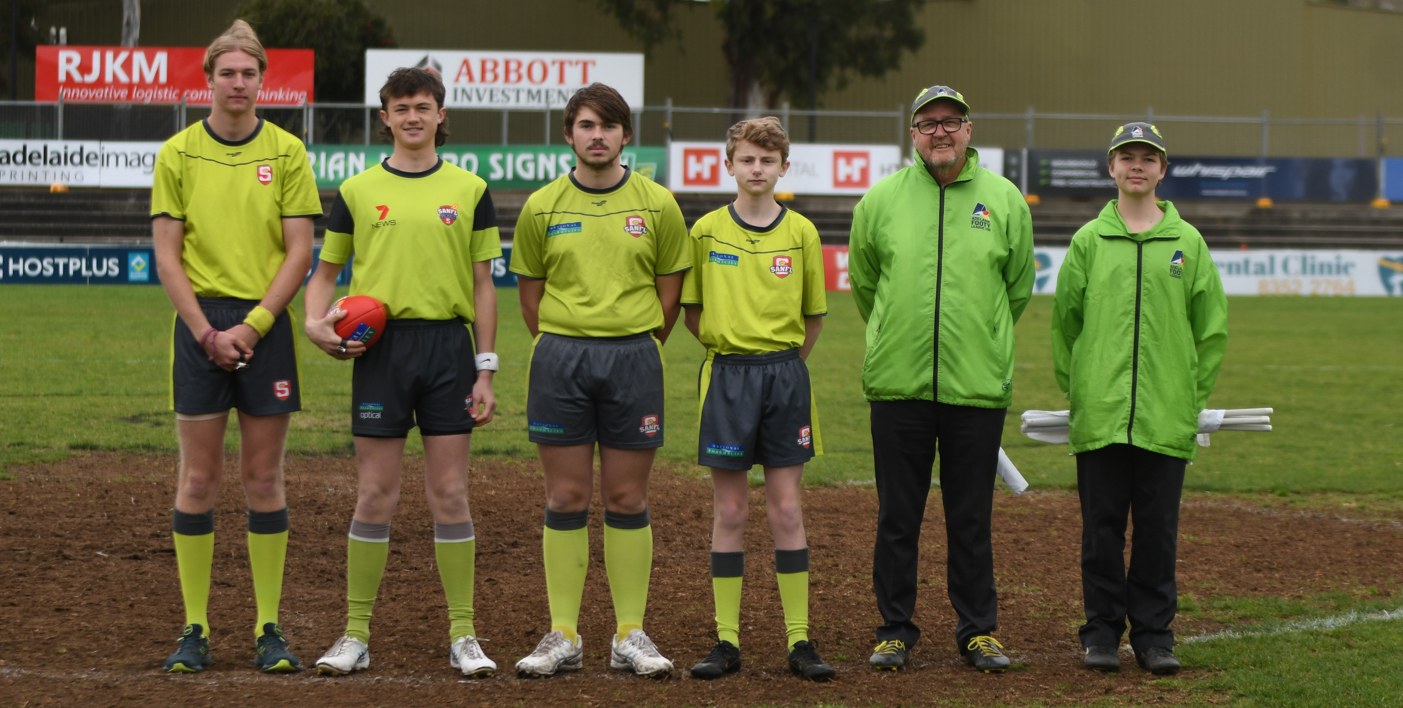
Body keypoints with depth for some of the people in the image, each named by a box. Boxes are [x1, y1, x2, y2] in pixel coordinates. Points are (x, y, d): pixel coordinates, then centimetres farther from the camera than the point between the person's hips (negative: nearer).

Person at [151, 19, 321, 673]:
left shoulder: (286, 153, 3)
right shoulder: (178, 154, 4)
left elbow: (299, 251, 0)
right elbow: (167, 255, 2)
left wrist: (252, 327, -10)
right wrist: (206, 331, -9)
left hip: (266, 323, 0)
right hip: (200, 324, 0)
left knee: (264, 478, 3)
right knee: (198, 477, 0)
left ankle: (269, 630, 7)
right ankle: (195, 630, 4)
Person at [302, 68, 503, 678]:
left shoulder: (469, 191, 7)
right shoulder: (357, 191, 7)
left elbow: (483, 285, 8)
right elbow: (326, 269, 15)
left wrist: (485, 370, 3)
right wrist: (315, 321, -5)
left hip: (448, 347, 0)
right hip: (380, 347, 0)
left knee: (450, 495, 1)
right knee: (376, 496, 1)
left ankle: (463, 635, 6)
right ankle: (355, 635, 8)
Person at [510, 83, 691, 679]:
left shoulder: (657, 205, 2)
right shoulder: (542, 207, 4)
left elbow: (670, 291, 8)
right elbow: (530, 290, 11)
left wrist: (638, 349, 7)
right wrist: (565, 348, 9)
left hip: (633, 356, 0)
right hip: (560, 356, 1)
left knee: (627, 500, 3)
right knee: (566, 499, 2)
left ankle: (630, 636, 9)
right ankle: (563, 636, 6)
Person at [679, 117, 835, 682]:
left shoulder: (801, 233, 3)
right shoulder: (707, 232, 2)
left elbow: (813, 317, 10)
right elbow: (692, 311, 8)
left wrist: (781, 361, 4)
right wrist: (730, 349, 0)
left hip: (784, 375, 0)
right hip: (727, 375, 0)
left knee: (786, 509, 1)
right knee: (730, 512, 2)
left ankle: (799, 640, 4)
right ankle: (727, 641, 6)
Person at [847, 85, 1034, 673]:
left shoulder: (1005, 201, 3)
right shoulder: (881, 200, 3)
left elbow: (1018, 288, 14)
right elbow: (863, 283, 16)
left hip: (978, 387, 0)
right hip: (898, 386, 0)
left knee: (972, 520, 6)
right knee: (897, 518, 5)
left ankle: (978, 630, 16)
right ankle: (895, 630, 14)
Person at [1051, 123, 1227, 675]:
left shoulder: (1187, 242, 7)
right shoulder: (1089, 241, 7)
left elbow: (1211, 329, 10)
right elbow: (1064, 321, 12)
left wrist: (1194, 396, 6)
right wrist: (1075, 388, 7)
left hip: (1167, 420, 0)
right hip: (1099, 416, 0)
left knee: (1158, 528, 2)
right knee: (1102, 526, 2)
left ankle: (1154, 634, 10)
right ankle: (1102, 633, 10)